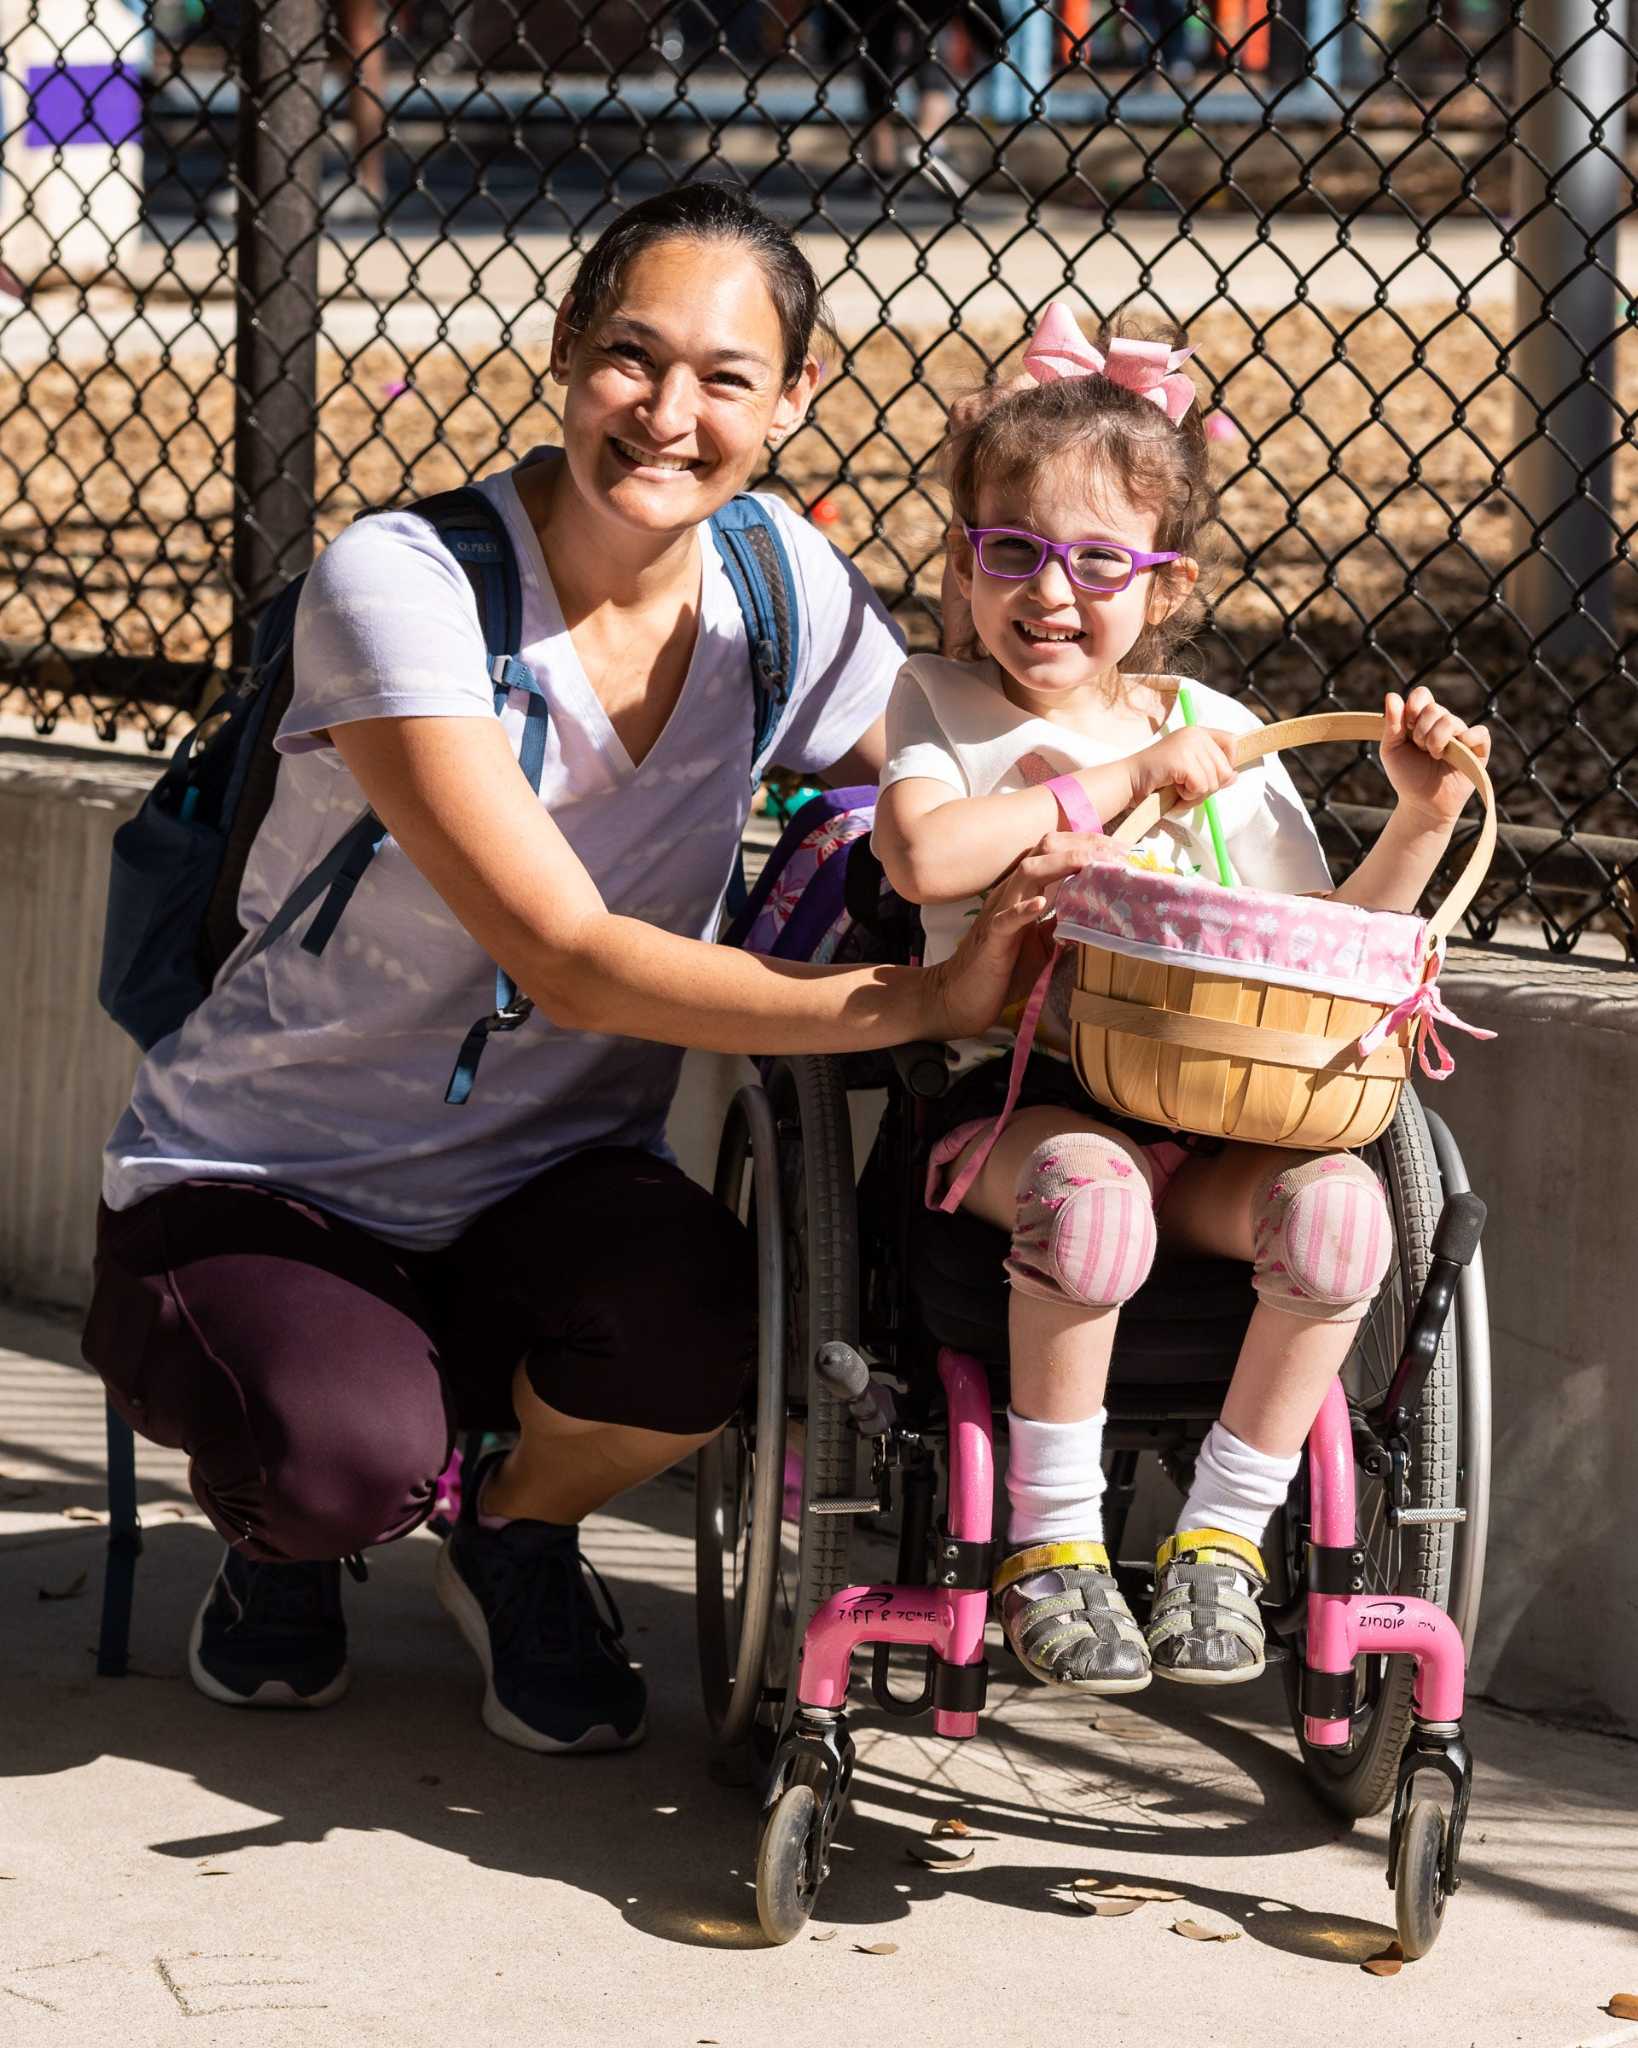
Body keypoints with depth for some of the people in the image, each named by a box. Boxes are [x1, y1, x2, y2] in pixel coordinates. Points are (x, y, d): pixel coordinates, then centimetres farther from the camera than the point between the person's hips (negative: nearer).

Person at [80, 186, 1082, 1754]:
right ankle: (279, 1534, 8)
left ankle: (520, 1538, 6)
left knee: (694, 1318, -31)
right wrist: (911, 1003, -38)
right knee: (349, 1450, -34)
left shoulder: (784, 588, -4)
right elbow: (570, 958, -29)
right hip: (255, 1192, -3)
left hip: (540, 1195, 4)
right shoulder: (400, 585, -21)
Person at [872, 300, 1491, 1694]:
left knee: (1337, 1206, -28)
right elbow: (925, 856, -14)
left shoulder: (1220, 737, 13)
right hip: (1019, 1095, -3)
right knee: (1089, 1194, -38)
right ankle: (1052, 1543, -18)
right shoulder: (941, 701, 8)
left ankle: (1222, 1537, -9)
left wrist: (1421, 821, -1)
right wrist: (1123, 776, -9)